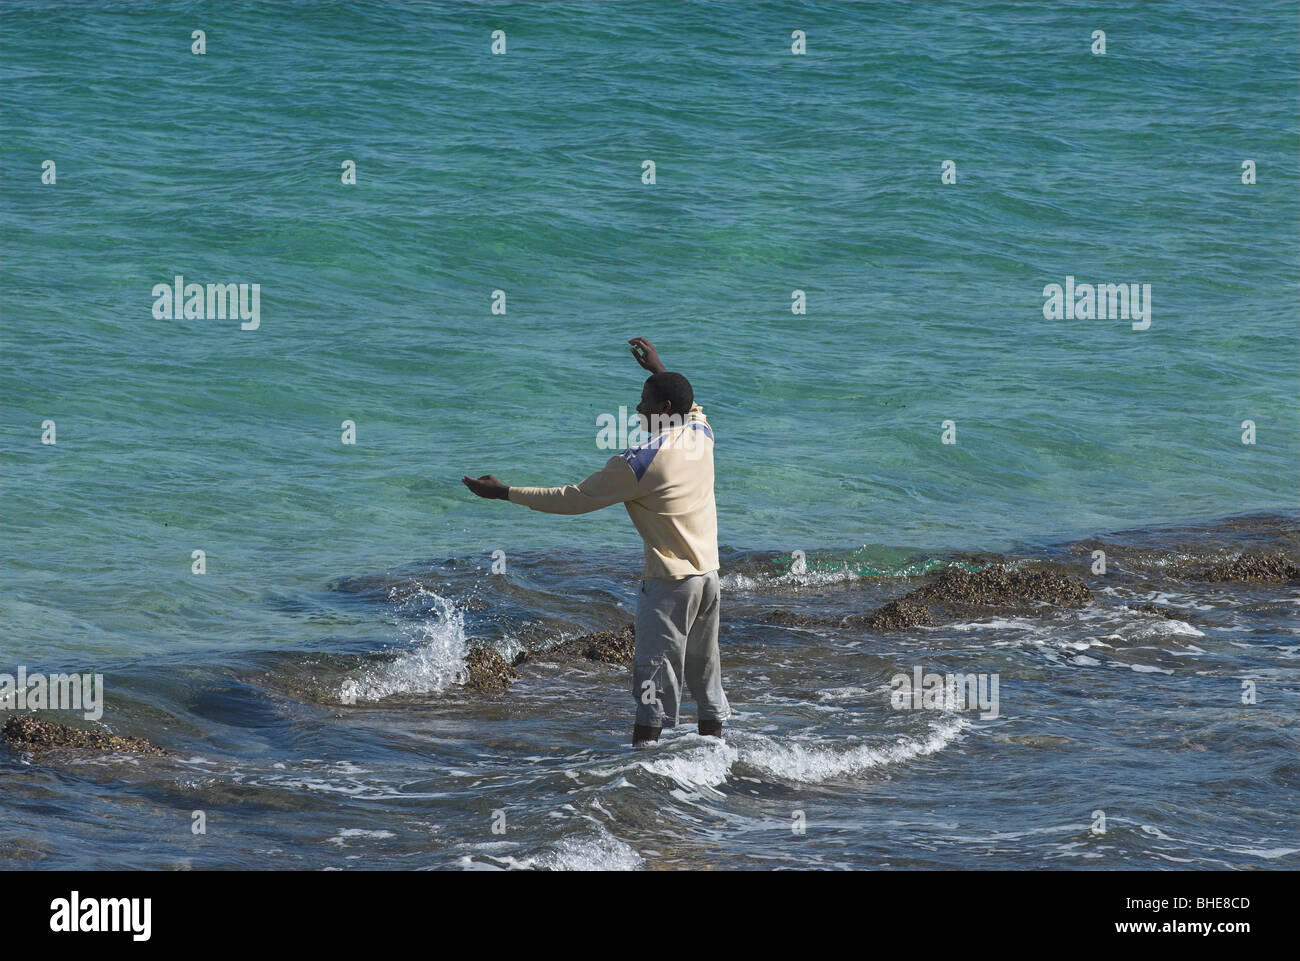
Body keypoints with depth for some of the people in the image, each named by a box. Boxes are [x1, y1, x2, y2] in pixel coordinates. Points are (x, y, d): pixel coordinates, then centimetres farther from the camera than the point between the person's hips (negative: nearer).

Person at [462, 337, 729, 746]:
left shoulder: (637, 463, -18)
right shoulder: (700, 435, 3)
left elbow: (574, 499, -12)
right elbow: (692, 409, 31)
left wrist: (504, 493, -5)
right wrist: (658, 368, 41)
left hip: (669, 582, -7)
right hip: (709, 575, 7)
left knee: (655, 675, -6)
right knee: (704, 668, 15)